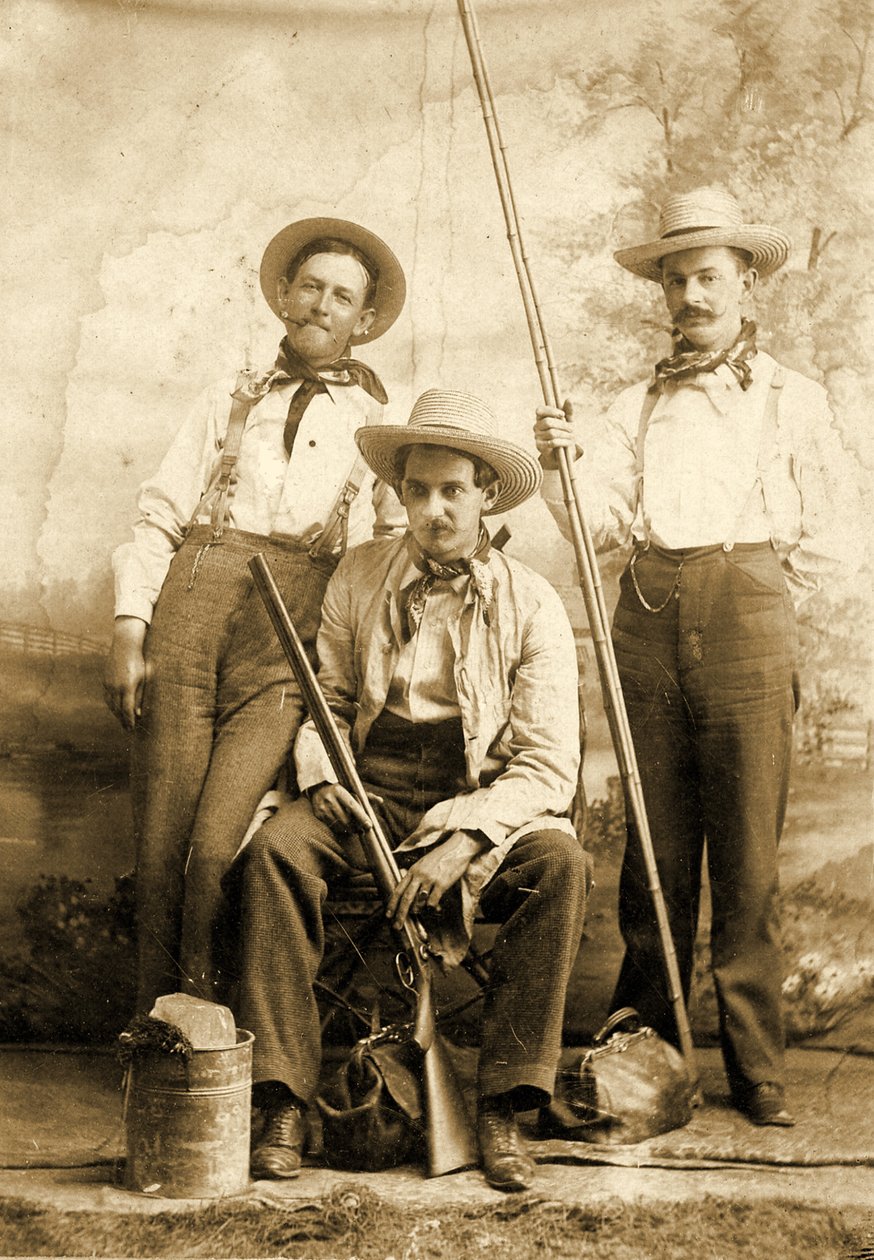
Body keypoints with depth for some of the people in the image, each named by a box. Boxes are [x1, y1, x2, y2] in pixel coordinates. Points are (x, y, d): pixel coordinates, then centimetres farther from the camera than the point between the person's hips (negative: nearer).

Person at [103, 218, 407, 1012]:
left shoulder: (383, 423, 19)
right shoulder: (227, 404, 24)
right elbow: (158, 516, 15)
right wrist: (128, 625, 1)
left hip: (295, 631, -2)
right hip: (191, 599, 2)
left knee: (220, 849, -15)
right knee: (160, 842, -3)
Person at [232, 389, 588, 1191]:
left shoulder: (531, 605, -4)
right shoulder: (359, 576, 5)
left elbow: (549, 764, -9)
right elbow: (327, 696, 13)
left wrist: (464, 839, -23)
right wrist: (322, 771, -9)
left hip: (482, 800, -1)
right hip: (370, 791, 2)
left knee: (559, 860, -31)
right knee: (277, 847, -28)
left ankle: (503, 1108, -21)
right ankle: (285, 1101, -21)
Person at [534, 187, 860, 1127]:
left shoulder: (792, 399, 13)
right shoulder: (639, 405, 19)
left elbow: (831, 532, 10)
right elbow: (602, 521, 5)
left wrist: (764, 604, 5)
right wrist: (559, 467, -12)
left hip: (747, 614, -2)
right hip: (648, 617, 3)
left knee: (748, 853, -4)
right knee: (653, 848, 5)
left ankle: (756, 1066, 2)